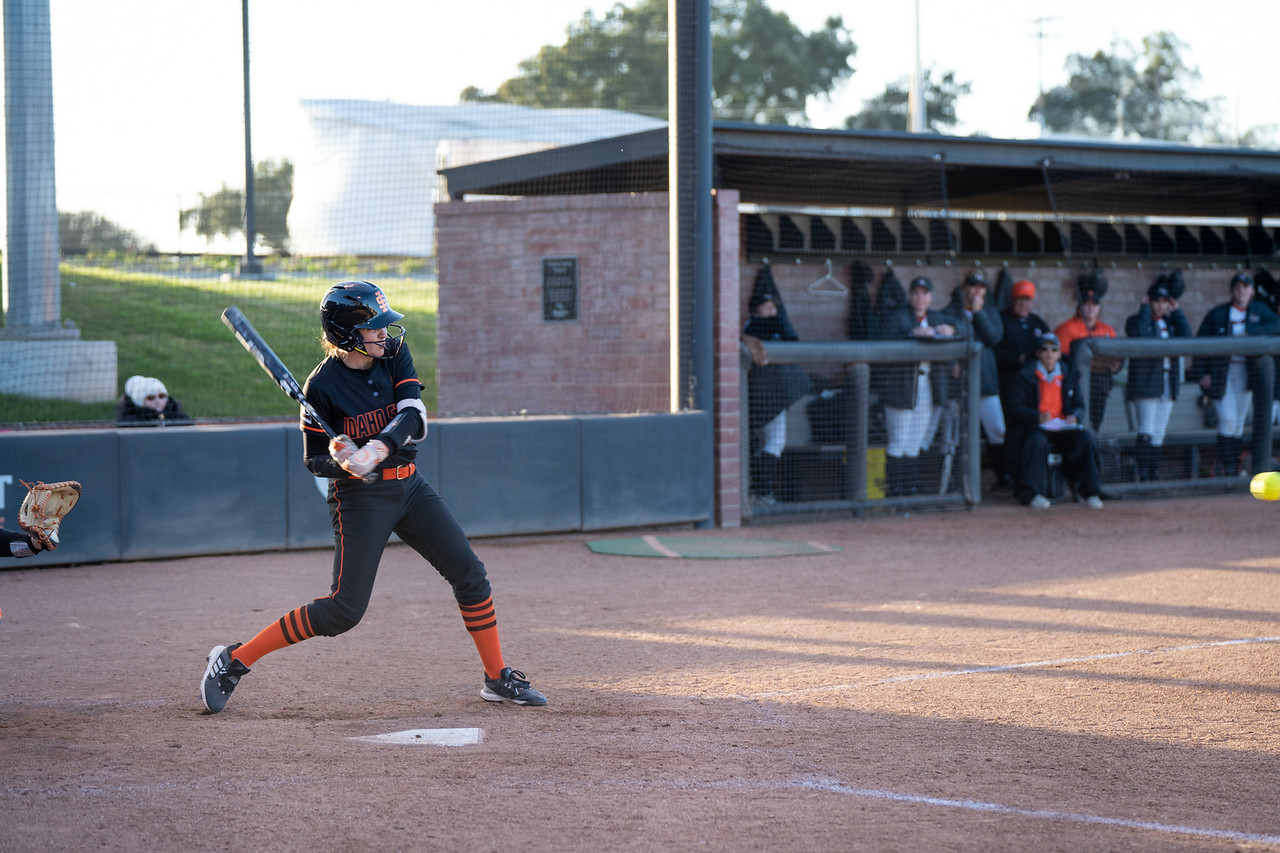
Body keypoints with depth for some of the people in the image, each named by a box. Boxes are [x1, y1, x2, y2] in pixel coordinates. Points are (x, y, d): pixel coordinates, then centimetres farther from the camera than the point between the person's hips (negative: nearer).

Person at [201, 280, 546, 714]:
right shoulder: (322, 385, -16)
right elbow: (314, 460, -8)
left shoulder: (394, 354, -2)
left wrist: (375, 450, -33)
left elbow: (414, 418, -16)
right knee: (343, 610, -11)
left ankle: (498, 678, 15)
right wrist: (343, 463, -30)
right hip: (360, 497, -6)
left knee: (469, 573, 2)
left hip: (408, 484, 6)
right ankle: (233, 660, -3)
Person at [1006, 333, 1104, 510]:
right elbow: (1015, 407, -6)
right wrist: (1038, 417, -24)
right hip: (1035, 428, -4)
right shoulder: (1025, 376, 1)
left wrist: (1074, 416, -9)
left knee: (1086, 437, -24)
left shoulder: (1069, 374, 14)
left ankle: (1090, 492, -15)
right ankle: (1032, 494, -30)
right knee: (1037, 441, -38)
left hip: (1063, 428, 4)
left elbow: (1079, 405, 16)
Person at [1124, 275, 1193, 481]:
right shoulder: (1135, 320, 0)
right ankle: (1143, 475, -13)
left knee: (1159, 434, 8)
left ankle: (1154, 474, 12)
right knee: (1146, 432, -12)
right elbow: (1141, 335, -22)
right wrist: (1145, 309, -12)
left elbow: (1186, 338, 0)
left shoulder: (1170, 322, 16)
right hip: (1145, 384, -6)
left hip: (1167, 384, 6)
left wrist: (1177, 312, 1)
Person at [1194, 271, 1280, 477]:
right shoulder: (1217, 313, 0)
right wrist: (1203, 373, -8)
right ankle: (1227, 469, -7)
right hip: (1220, 373, -3)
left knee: (1239, 422, 8)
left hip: (1246, 373, 3)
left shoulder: (1259, 310, 7)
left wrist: (1250, 333, -22)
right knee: (1228, 421, -10)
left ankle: (1235, 466, 16)